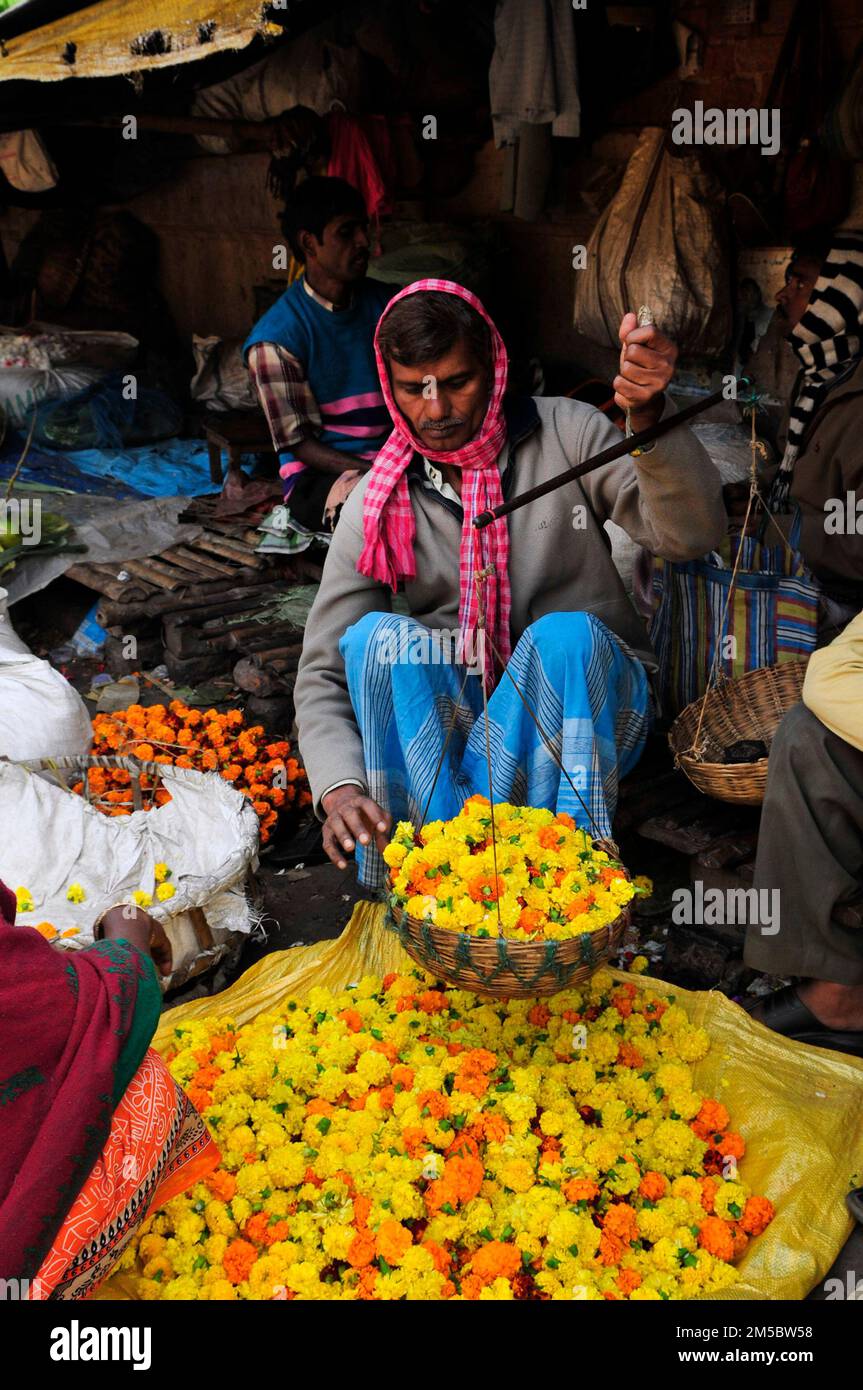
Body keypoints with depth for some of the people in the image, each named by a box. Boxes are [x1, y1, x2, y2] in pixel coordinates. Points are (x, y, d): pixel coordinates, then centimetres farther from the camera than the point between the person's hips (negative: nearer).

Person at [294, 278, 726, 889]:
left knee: (568, 633, -34)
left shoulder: (564, 432, -4)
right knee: (375, 635, -26)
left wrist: (650, 415, -36)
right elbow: (324, 673, -6)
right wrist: (341, 789, -26)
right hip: (458, 717, 1)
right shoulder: (378, 506, -3)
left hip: (588, 698, -1)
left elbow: (691, 533, -17)